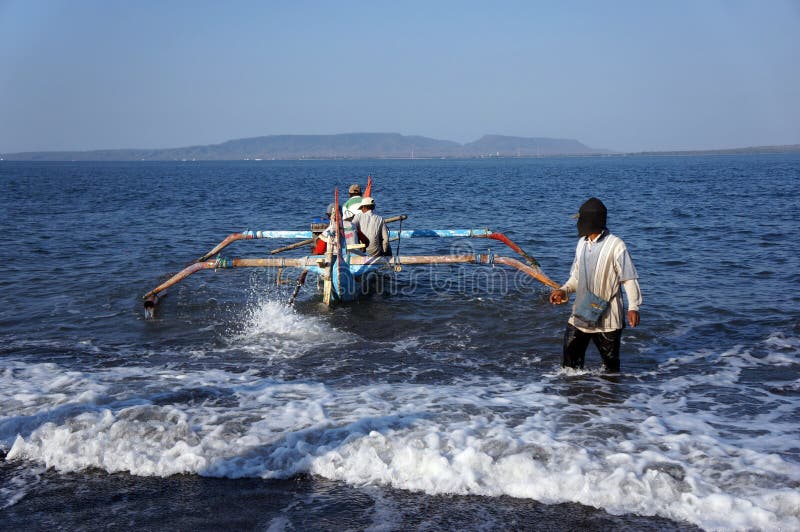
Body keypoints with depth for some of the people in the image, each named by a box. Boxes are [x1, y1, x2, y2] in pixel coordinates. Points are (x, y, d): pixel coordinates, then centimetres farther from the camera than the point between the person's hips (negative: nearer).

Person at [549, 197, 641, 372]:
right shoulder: (582, 243, 9)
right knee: (570, 363, 8)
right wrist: (564, 290, 0)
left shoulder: (615, 245, -13)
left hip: (607, 318, -6)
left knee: (611, 364, 9)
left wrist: (633, 307, -20)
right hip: (580, 315, 6)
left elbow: (629, 278, -13)